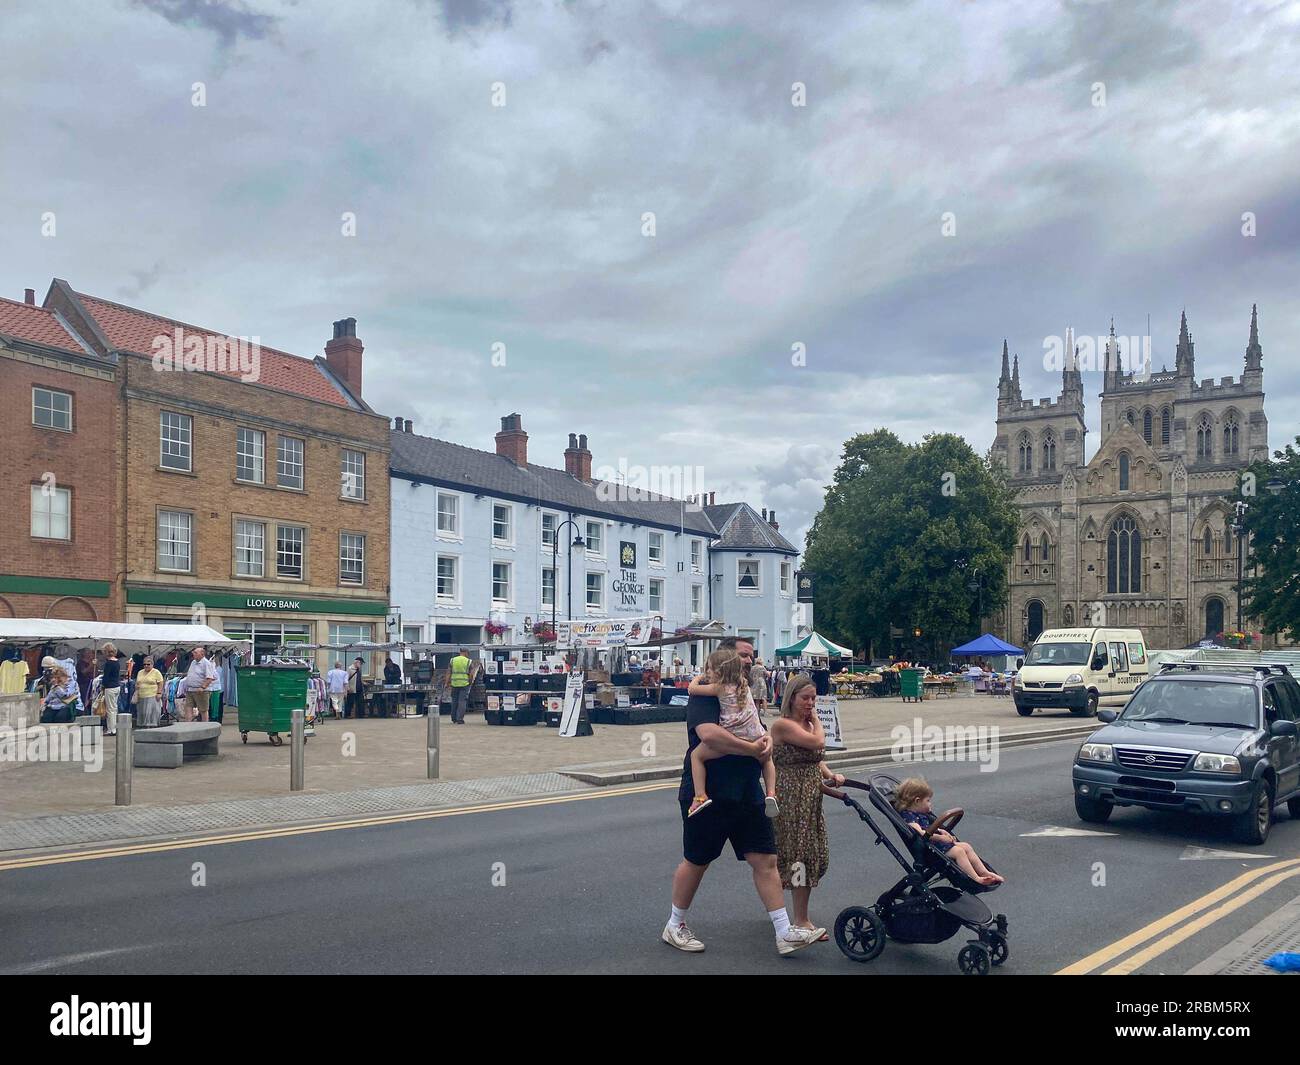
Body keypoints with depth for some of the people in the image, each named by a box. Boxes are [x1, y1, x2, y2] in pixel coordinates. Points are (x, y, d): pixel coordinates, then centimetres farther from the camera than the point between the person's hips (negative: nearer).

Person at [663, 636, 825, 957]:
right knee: (697, 862, 6)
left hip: (747, 795, 8)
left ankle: (785, 933, 5)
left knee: (765, 860, 3)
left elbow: (756, 728, 17)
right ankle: (674, 927, 24)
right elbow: (708, 732, -30)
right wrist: (752, 748, -22)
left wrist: (766, 737, -9)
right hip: (709, 795, -8)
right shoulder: (705, 695, -13)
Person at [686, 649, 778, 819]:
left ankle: (700, 796, -6)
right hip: (755, 736, 5)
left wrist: (697, 679, 26)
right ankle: (771, 793, 13)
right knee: (767, 759, 33)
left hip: (731, 737, -5)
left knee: (696, 755, 8)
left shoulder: (719, 687, 1)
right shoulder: (744, 684, 17)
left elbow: (692, 689, 6)